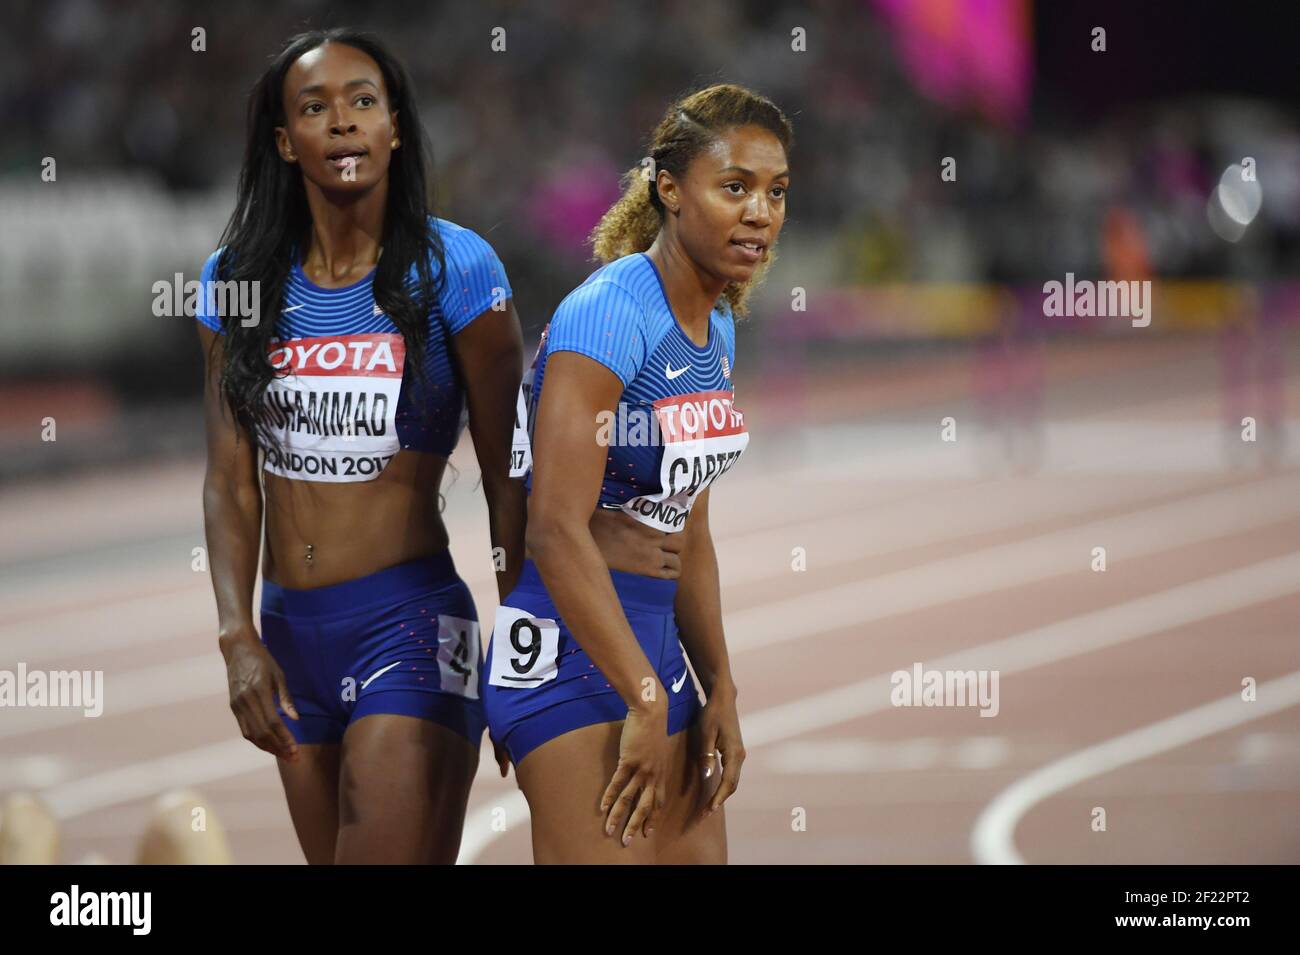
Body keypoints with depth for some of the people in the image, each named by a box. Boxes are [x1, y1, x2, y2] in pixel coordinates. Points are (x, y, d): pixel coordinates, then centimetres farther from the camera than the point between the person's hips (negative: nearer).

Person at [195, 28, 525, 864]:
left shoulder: (452, 269, -5)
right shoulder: (240, 280, 6)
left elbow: (509, 479, -2)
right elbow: (231, 481, 7)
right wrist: (238, 637, -6)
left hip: (409, 623, -5)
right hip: (290, 632, 5)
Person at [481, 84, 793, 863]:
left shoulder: (716, 329, 11)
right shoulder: (610, 314, -16)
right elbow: (557, 529, -22)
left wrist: (720, 690, 12)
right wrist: (646, 703, -19)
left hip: (654, 646, 9)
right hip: (570, 654, -9)